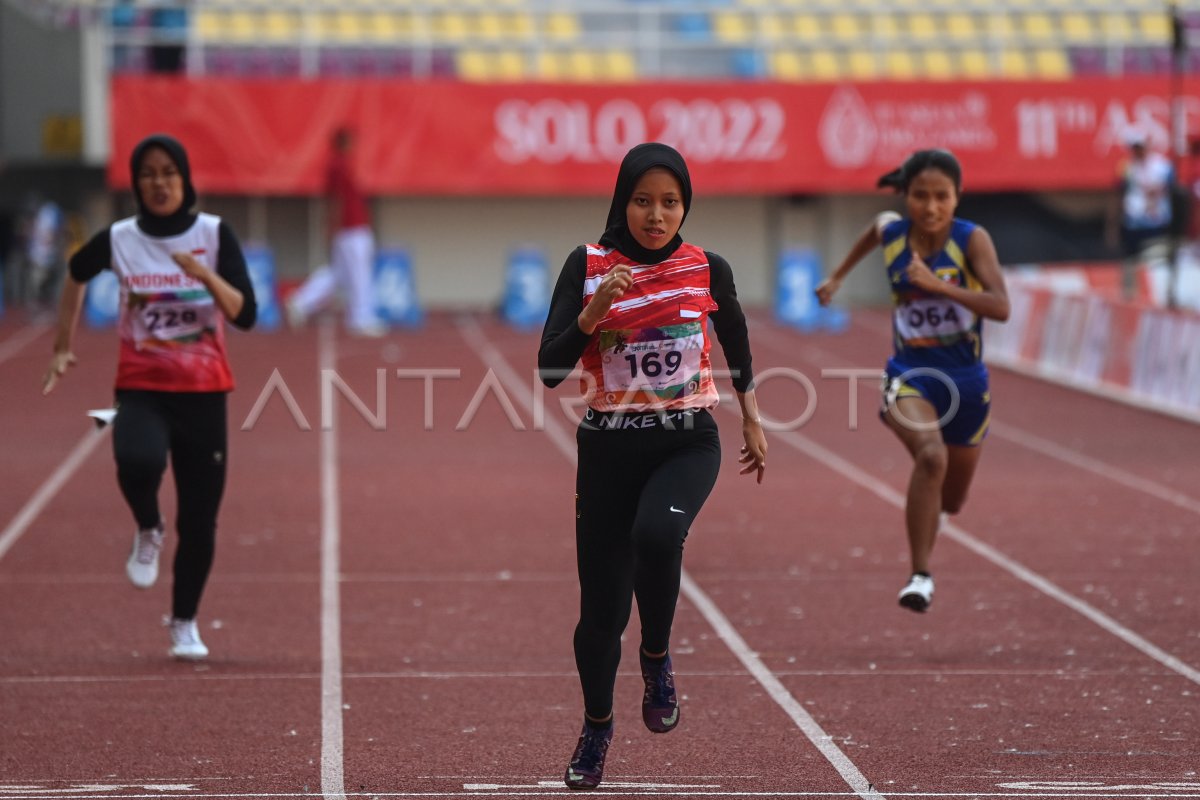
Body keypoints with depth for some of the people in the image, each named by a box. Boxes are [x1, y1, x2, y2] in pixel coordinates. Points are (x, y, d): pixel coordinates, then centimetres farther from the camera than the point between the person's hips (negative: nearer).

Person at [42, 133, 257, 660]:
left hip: (203, 393, 1)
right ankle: (147, 532, 0)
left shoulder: (214, 235, -2)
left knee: (199, 521, 3)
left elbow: (245, 316, -9)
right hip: (141, 389, -1)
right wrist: (62, 348, 22)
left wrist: (207, 276, -25)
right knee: (139, 461, -34)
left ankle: (185, 624, 24)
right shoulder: (118, 241, -1)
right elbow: (76, 275, 21)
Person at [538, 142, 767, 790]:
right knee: (602, 609, 2)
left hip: (688, 444, 0)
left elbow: (737, 345, 19)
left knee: (656, 534, -34)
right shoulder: (587, 266, -5)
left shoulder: (707, 270, -1)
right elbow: (550, 370, -12)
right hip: (608, 449, 1)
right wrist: (594, 311, -25)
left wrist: (752, 420, 23)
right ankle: (596, 725, 30)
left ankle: (657, 657, -6)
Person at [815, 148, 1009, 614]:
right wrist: (838, 276, 32)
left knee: (950, 501, 17)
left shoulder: (972, 240, -14)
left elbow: (1001, 307, -25)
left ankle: (924, 503, 58)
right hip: (909, 375, 0)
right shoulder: (890, 231, -5)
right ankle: (921, 576, -25)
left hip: (965, 381, 1)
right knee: (931, 456, -33)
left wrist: (938, 285, -32)